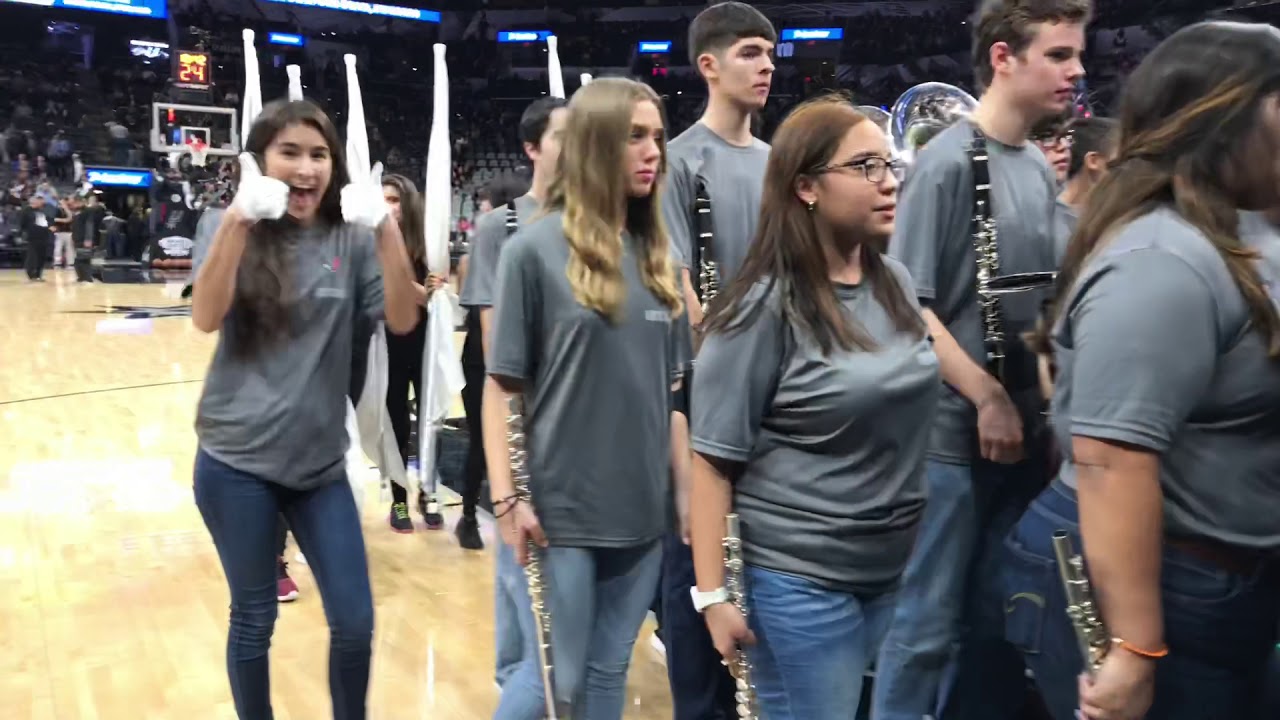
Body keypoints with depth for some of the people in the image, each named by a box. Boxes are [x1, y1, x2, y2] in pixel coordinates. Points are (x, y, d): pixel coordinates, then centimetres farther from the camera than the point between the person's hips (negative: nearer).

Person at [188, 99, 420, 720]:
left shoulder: (351, 237, 1)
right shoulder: (227, 227, -2)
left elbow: (403, 320, -12)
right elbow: (206, 318, -19)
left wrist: (385, 230, -25)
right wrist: (239, 218, -30)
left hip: (320, 463, 2)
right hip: (236, 462, -2)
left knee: (355, 622, 5)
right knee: (254, 621, 11)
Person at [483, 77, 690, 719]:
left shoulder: (657, 254, 7)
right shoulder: (534, 249, -8)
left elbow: (670, 385, 11)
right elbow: (503, 384, -7)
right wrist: (506, 498, -12)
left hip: (642, 508, 5)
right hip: (559, 508, -5)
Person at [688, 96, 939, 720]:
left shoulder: (897, 283, 4)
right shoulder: (764, 308, -16)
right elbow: (713, 458, -15)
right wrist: (712, 595, -16)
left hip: (901, 568, 7)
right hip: (802, 580, -7)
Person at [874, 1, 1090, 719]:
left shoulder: (1041, 167, 9)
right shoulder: (948, 161, -12)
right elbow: (908, 303, -16)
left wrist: (1045, 398, 9)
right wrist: (988, 398, -15)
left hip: (1025, 431, 7)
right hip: (954, 435, -7)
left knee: (998, 622, 17)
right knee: (927, 626, 4)